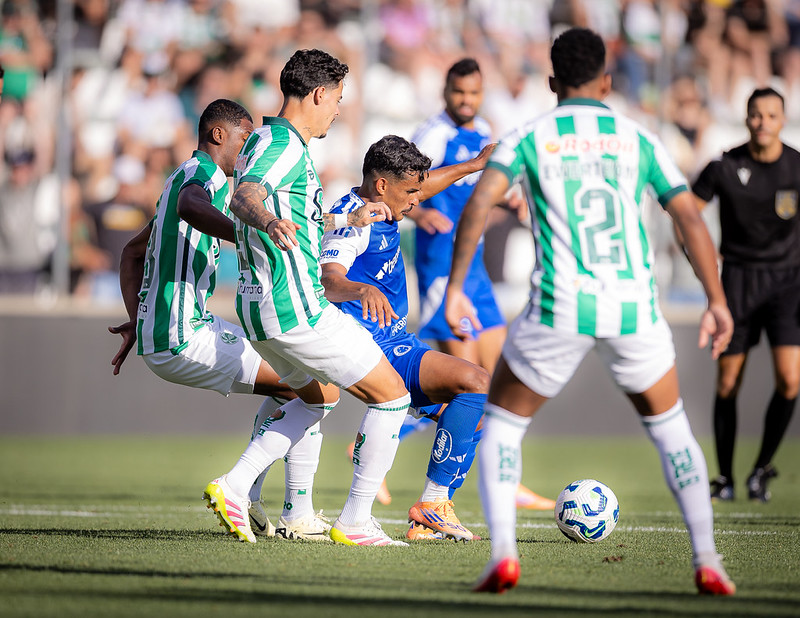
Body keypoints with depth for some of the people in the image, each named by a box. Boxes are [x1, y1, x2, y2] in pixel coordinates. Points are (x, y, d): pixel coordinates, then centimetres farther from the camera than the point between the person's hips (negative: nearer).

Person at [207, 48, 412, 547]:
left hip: (259, 306, 10)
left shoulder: (267, 140, 17)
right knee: (392, 394, 0)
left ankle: (234, 487, 14)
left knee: (319, 396, 30)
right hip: (296, 309, -10)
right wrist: (268, 221, -57)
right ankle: (356, 521, 1)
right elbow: (245, 197, -35)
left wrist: (347, 219, 42)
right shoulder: (284, 145, -15)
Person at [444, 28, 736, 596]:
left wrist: (454, 289, -9)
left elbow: (480, 202, -10)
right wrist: (717, 302, 7)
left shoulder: (529, 137, 6)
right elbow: (690, 217, 4)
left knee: (501, 424, 16)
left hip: (559, 310, -2)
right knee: (670, 426, 23)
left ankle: (503, 553, -4)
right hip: (633, 309, 2)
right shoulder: (639, 140, 11)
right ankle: (708, 564, 16)